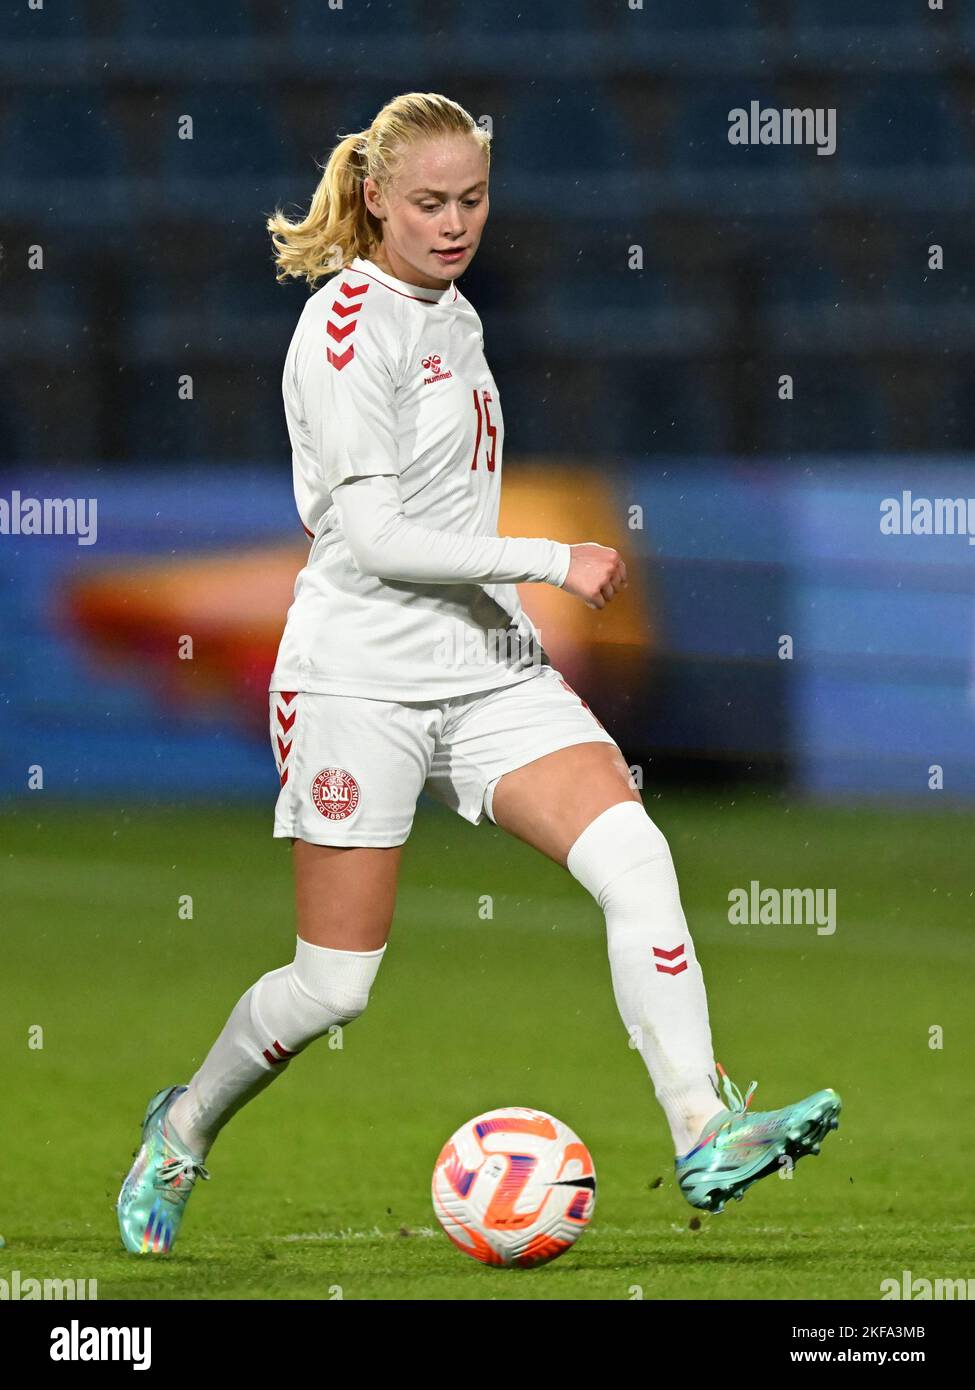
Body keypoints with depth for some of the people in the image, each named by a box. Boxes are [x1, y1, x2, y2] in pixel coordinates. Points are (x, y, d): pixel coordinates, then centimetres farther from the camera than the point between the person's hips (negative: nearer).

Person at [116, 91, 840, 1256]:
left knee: (635, 856, -16)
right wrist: (552, 563, -17)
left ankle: (704, 1135, -24)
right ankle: (186, 1127, 25)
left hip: (485, 666, 7)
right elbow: (372, 536, -18)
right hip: (361, 676, -7)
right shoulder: (346, 327, -12)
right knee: (337, 984, -2)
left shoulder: (455, 316, 14)